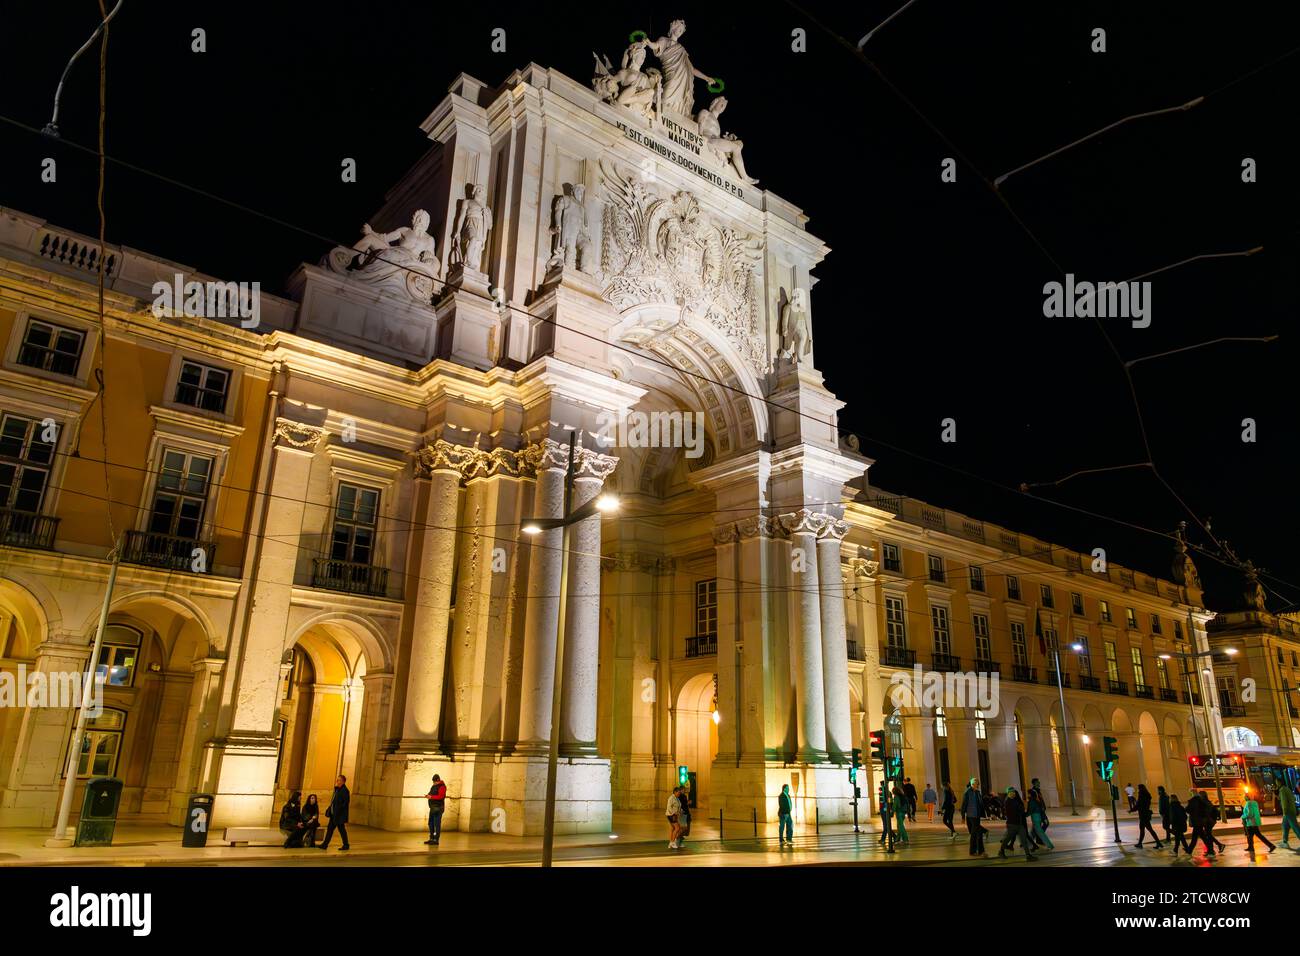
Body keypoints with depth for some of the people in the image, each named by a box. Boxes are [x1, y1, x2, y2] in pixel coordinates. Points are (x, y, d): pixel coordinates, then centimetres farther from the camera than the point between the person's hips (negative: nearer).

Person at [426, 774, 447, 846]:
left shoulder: (442, 787, -11)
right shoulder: (434, 786, 17)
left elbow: (440, 796, -22)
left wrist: (431, 797, -25)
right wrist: (428, 795, 0)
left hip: (438, 807, -10)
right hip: (432, 807, 10)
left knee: (437, 824, -8)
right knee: (431, 823, 13)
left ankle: (436, 840, -7)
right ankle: (431, 839, 21)